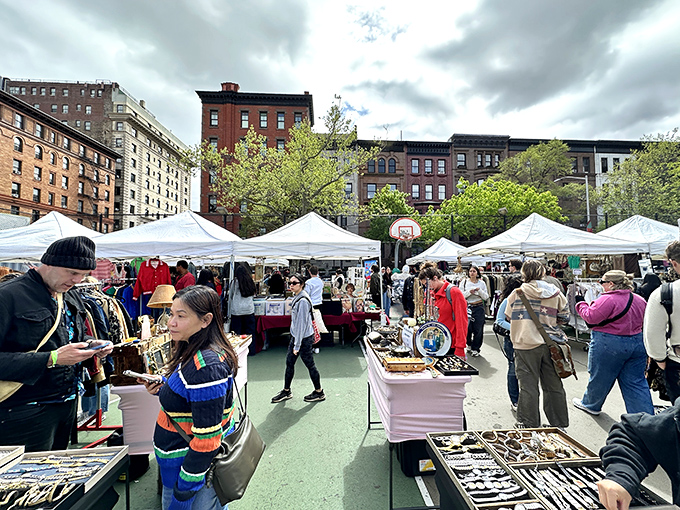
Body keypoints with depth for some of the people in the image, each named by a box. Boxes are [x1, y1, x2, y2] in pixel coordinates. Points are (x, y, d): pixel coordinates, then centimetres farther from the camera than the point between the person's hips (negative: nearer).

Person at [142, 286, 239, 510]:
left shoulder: (206, 367, -31)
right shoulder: (192, 352, 0)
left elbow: (206, 438, -26)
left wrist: (184, 490, -17)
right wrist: (163, 389, -1)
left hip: (197, 464, -8)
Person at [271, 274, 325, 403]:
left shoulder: (303, 300, -23)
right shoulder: (297, 297, 6)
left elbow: (302, 323, -23)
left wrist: (297, 345, -20)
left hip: (304, 338, -9)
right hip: (295, 335, 9)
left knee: (310, 365, 5)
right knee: (289, 362, 16)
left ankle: (319, 392, 23)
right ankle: (286, 391, 32)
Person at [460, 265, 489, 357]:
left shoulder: (481, 283, 6)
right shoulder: (464, 282, 3)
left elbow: (486, 297, 6)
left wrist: (480, 291, -10)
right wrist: (469, 292, -15)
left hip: (479, 308, 1)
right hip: (467, 307, -1)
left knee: (478, 329, 1)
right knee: (467, 328, -1)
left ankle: (475, 349, 15)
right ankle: (469, 345, 25)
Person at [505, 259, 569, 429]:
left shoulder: (517, 293, -7)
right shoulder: (556, 293, 1)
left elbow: (509, 317, 4)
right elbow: (565, 317, 9)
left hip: (527, 344, -3)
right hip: (550, 344, 4)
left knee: (528, 386, 5)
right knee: (554, 386, 16)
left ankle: (529, 425, 14)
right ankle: (559, 424, 30)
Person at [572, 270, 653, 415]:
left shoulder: (607, 299, -19)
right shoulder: (639, 300, 7)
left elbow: (591, 317, -21)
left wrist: (581, 304, -8)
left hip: (608, 344, -7)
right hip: (638, 343, 7)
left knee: (600, 377, 11)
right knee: (636, 382, 13)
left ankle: (590, 405, 30)